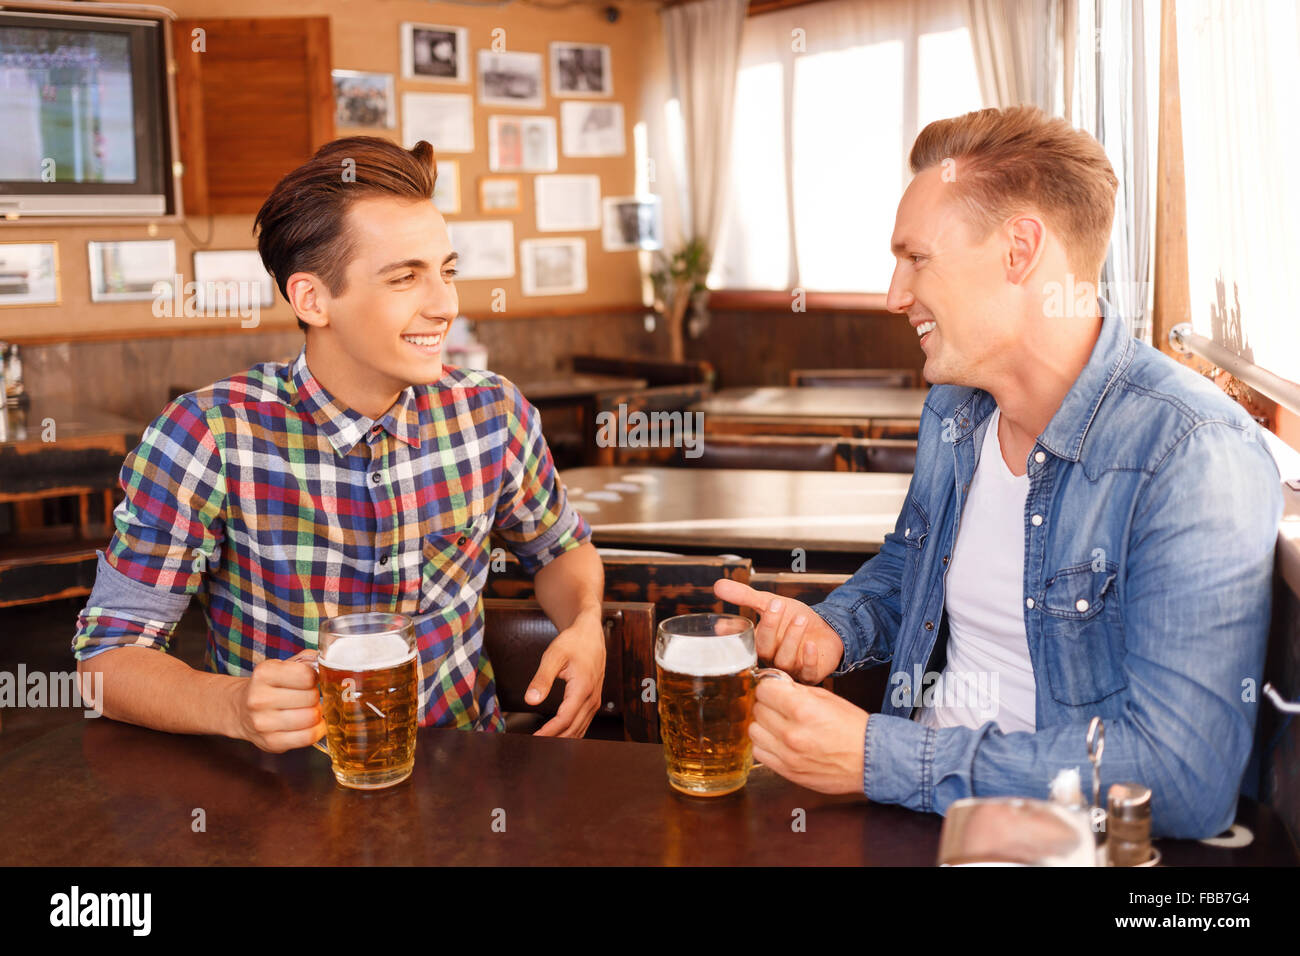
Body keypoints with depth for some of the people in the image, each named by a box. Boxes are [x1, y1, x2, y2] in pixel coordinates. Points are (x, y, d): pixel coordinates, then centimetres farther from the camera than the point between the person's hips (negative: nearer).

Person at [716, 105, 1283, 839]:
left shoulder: (1197, 457, -19)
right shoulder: (952, 410, 4)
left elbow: (1181, 776, -26)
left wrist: (877, 758, -24)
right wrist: (835, 630, 0)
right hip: (923, 804, 6)